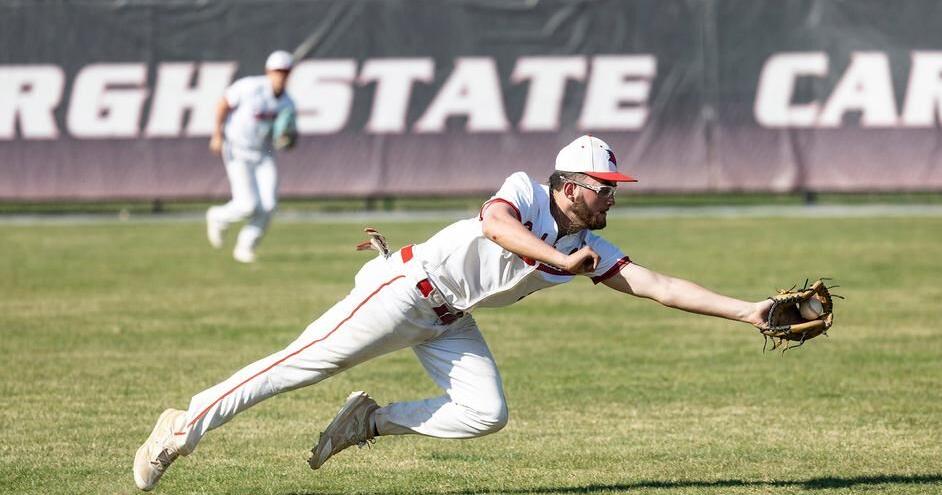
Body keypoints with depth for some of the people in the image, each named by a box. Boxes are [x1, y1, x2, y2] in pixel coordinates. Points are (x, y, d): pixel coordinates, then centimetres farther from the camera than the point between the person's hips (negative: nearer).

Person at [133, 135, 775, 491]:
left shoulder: (592, 251, 5)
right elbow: (496, 224, -35)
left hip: (450, 322, 8)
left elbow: (659, 286, 0)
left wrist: (747, 311, -6)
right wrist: (559, 259, -43)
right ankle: (185, 427, -6)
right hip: (406, 288, -8)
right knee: (306, 362, -12)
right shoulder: (526, 192, -14)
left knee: (486, 412, -11)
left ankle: (372, 421, 6)